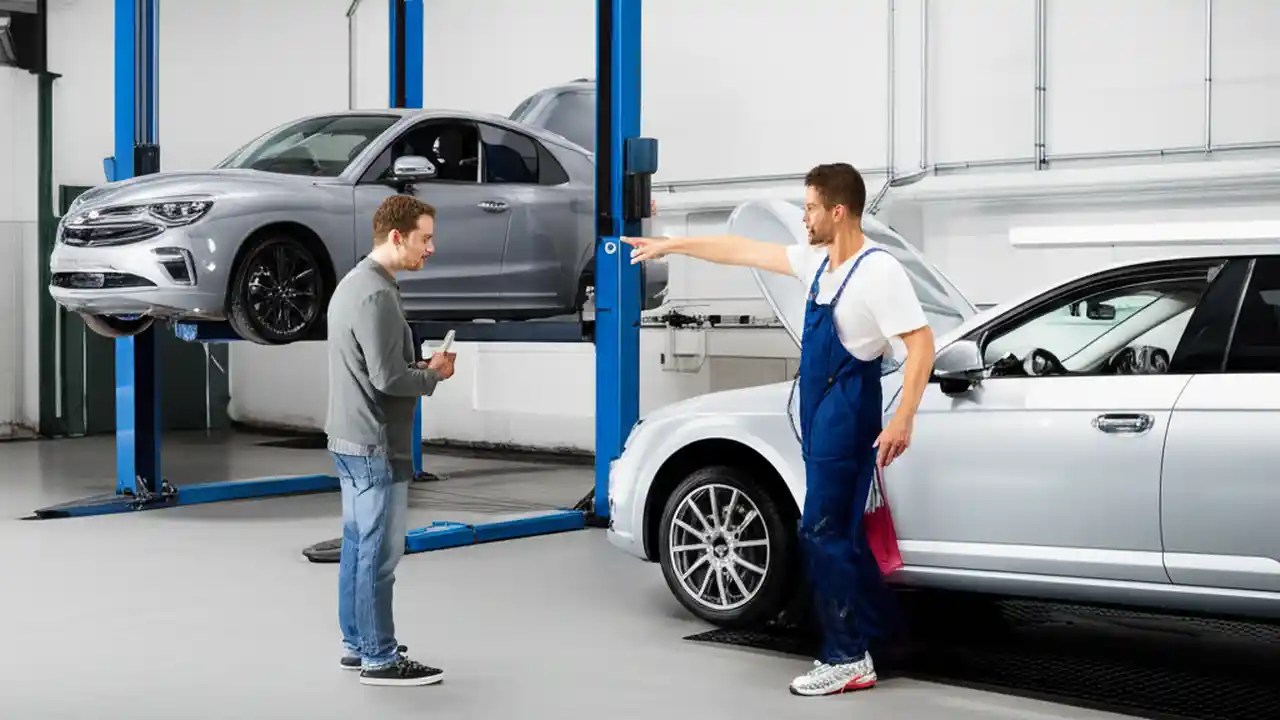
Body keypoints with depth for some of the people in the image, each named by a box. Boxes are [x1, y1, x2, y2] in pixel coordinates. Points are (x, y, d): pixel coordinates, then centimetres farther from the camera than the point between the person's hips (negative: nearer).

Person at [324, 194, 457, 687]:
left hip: (350, 440, 10)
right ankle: (379, 659, 4)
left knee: (357, 547, 16)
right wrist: (434, 374, -6)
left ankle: (357, 645, 25)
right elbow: (388, 378, -22)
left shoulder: (353, 283, 13)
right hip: (375, 445, -10)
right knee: (379, 554, -3)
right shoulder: (377, 295, -19)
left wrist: (421, 366, 7)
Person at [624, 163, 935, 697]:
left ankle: (846, 659, 0)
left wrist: (902, 420, -27)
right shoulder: (818, 262, 9)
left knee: (823, 534, -7)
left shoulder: (878, 270, -17)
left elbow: (921, 343, -21)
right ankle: (875, 627, 26)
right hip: (819, 414, 9)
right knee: (840, 530, 14)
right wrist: (670, 246, 23)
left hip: (847, 413, -9)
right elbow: (743, 251, 18)